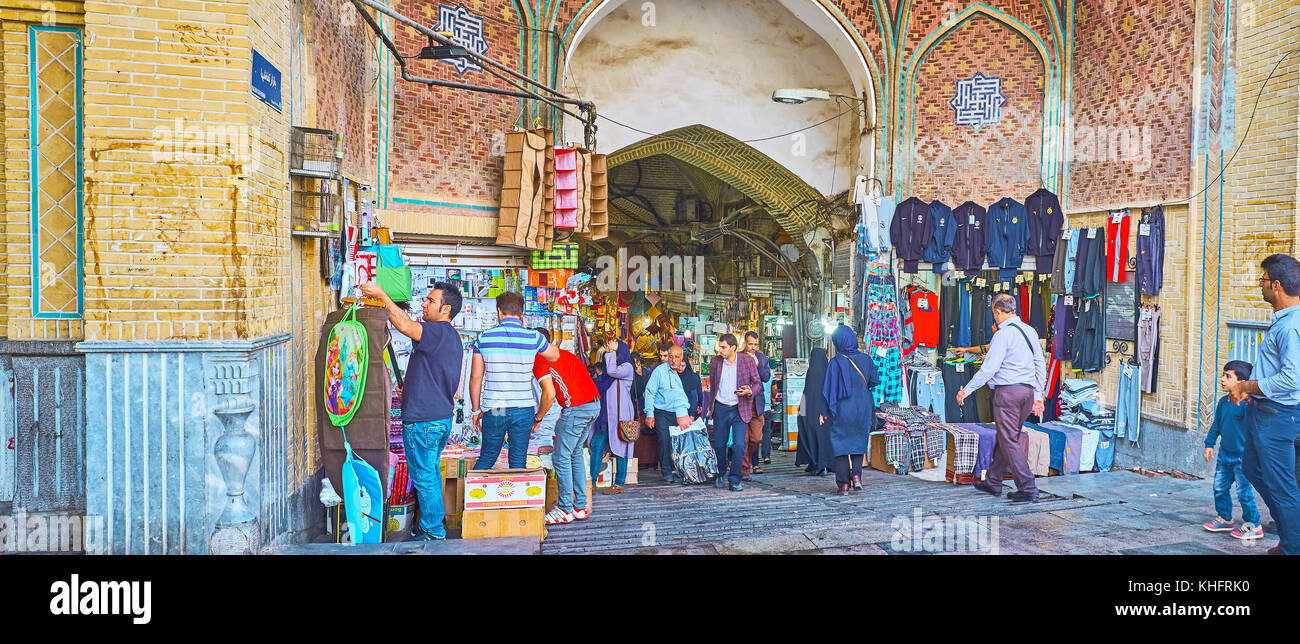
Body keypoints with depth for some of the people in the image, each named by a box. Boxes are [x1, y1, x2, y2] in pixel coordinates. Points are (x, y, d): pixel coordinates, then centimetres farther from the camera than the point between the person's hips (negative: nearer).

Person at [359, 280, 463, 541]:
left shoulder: (438, 332, -18)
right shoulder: (451, 337, 15)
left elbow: (406, 326, -35)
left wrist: (381, 295, -28)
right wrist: (411, 387, 22)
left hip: (423, 421, -10)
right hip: (442, 417, 10)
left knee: (424, 477, 0)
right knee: (431, 473, 19)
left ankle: (433, 532, 8)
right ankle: (432, 524, 29)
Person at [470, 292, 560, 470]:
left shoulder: (484, 338, -2)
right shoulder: (533, 337, -4)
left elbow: (475, 378, 0)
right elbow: (555, 355, 17)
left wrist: (475, 410, 10)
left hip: (493, 409, 1)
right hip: (523, 409, -1)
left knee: (487, 458, 15)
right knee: (518, 462, 8)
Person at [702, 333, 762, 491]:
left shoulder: (747, 361, -6)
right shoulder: (715, 361, 1)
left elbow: (757, 382, 2)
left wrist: (749, 391, -19)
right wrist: (710, 406, 14)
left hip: (740, 409, -2)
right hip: (720, 409, 2)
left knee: (739, 445, -10)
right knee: (719, 445, 9)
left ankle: (735, 480, 3)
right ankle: (722, 474, 32)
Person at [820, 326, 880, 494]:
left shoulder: (835, 362, -12)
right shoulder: (866, 359, -1)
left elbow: (829, 388, -11)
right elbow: (875, 381, 5)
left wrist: (824, 412, -5)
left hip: (842, 409, -3)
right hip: (863, 408, 3)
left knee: (840, 443, 6)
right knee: (859, 441, 18)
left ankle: (844, 483, 3)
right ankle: (856, 475, 1)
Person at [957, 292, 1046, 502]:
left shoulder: (1003, 334, -12)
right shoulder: (1030, 331, 13)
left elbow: (989, 368, -16)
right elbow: (1040, 365, 16)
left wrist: (966, 390, -8)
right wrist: (1038, 396, 21)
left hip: (1007, 391, -8)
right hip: (1028, 391, 8)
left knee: (1009, 442, -2)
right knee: (1005, 438, 16)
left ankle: (1028, 489, -4)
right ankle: (992, 482, 26)